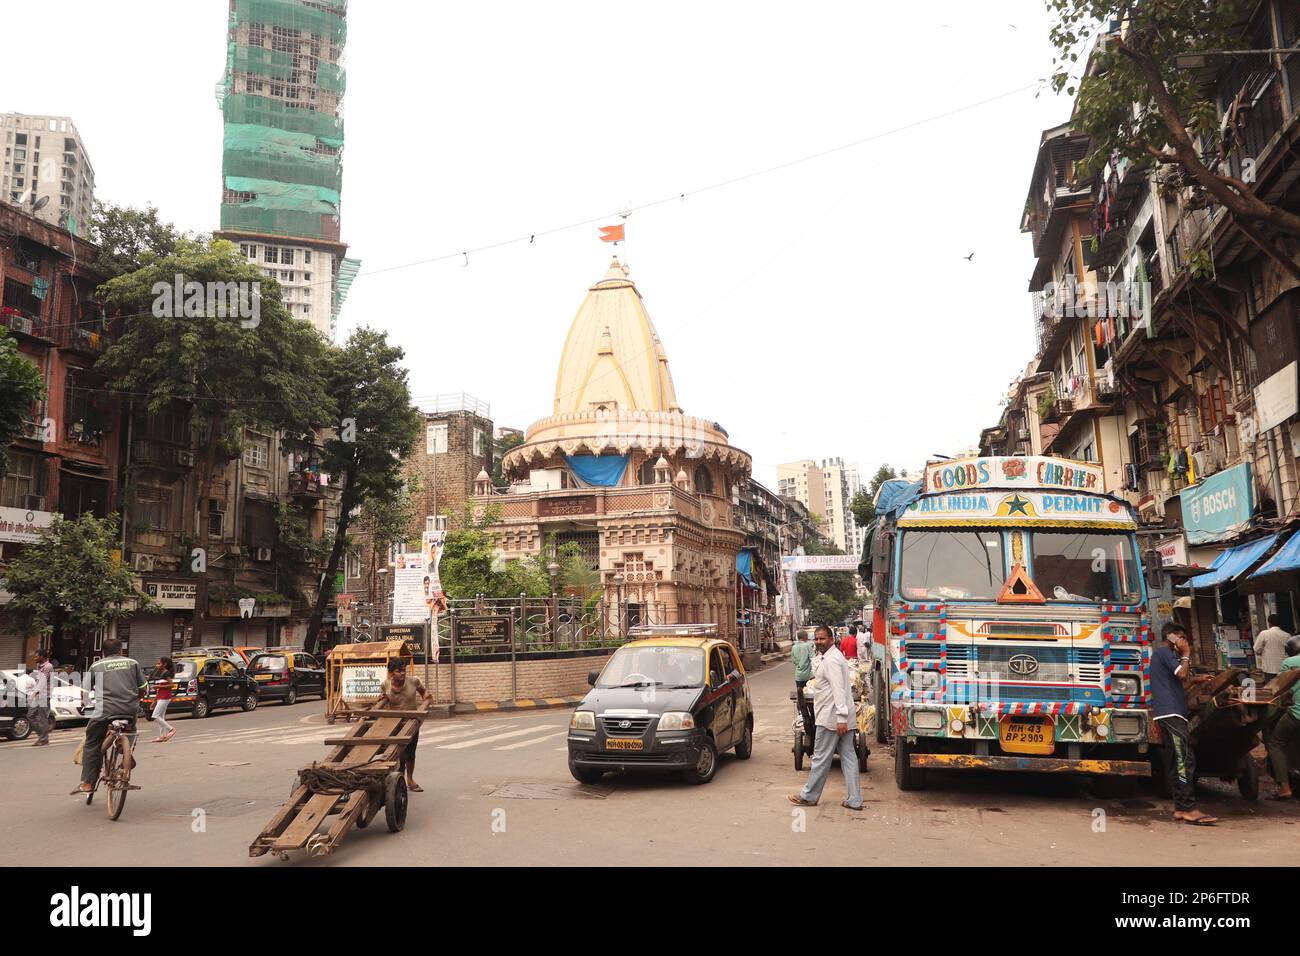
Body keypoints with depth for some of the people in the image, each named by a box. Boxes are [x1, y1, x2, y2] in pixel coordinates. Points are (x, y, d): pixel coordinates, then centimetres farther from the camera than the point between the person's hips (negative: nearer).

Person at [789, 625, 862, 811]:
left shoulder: (830, 660, -17)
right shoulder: (836, 656, 17)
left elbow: (838, 689, -24)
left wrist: (841, 718, -27)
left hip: (831, 717, -10)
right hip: (843, 717, 10)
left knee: (821, 757, 1)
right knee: (848, 756, 8)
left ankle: (809, 796, 12)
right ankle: (854, 800, 10)